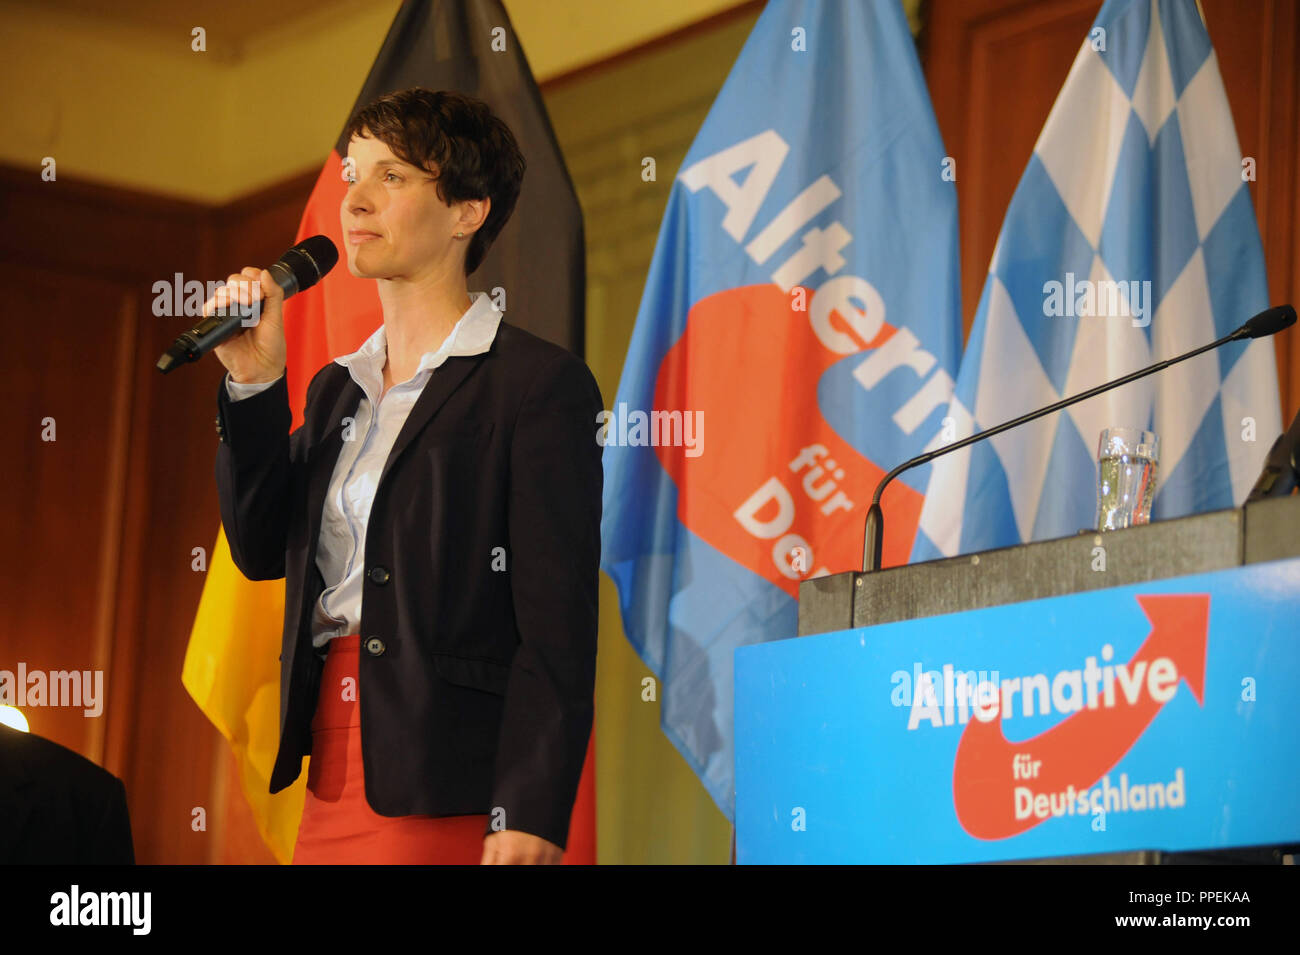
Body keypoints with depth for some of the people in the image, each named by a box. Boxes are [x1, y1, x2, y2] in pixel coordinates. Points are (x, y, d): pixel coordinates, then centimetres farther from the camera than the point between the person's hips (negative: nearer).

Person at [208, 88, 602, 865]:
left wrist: (530, 821, -18)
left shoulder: (539, 384, -6)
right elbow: (262, 550, 12)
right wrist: (254, 383, 3)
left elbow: (558, 624, -11)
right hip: (335, 780, 7)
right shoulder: (337, 389, 18)